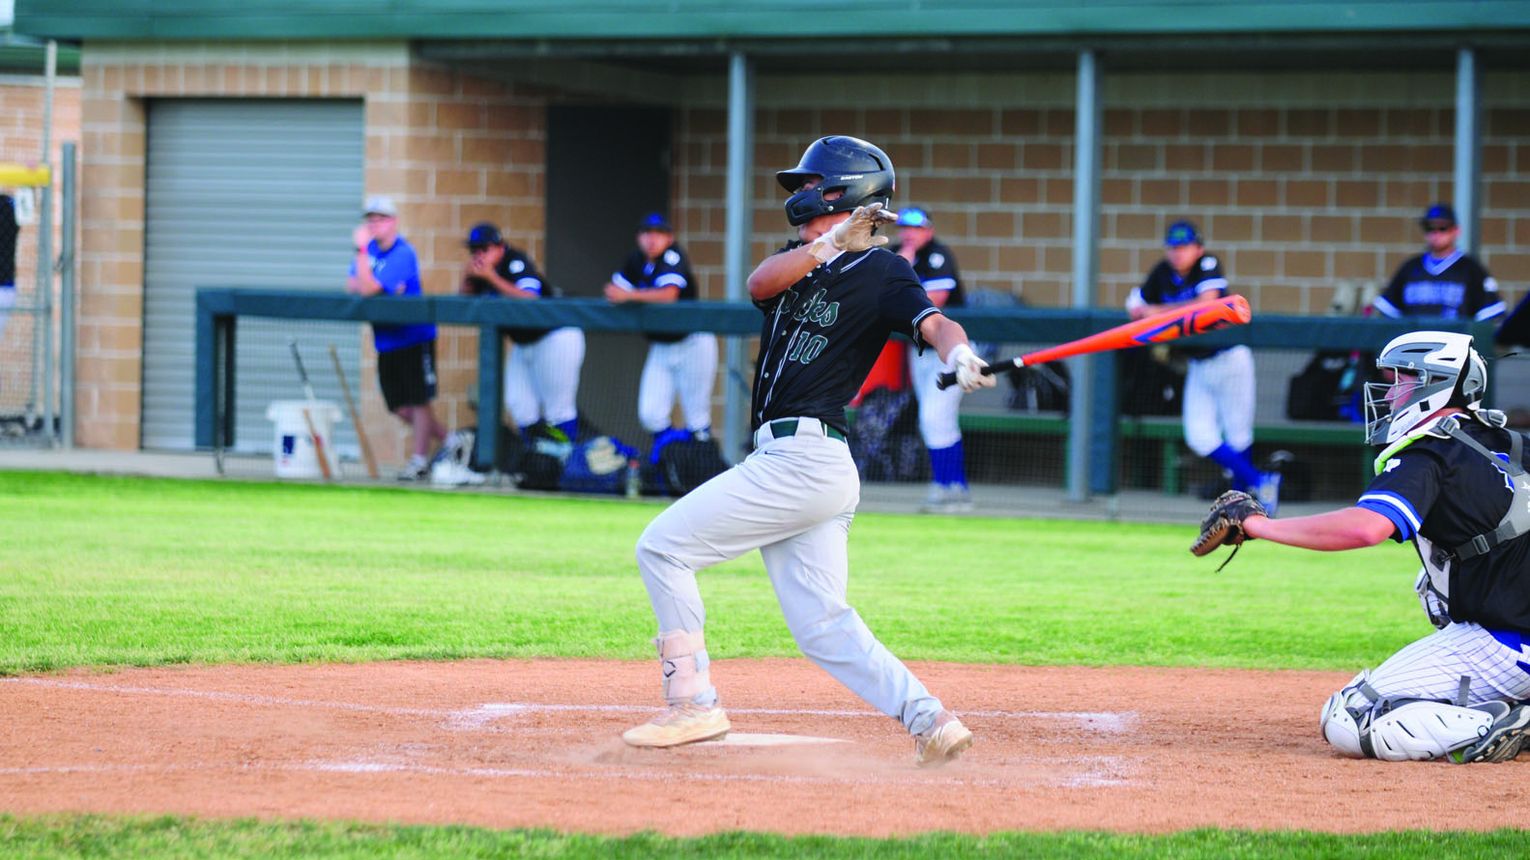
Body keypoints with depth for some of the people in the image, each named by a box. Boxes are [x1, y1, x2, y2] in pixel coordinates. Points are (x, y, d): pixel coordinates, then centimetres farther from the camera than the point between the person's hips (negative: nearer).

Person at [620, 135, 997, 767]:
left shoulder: (881, 271, -4)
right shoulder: (803, 259, 18)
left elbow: (933, 323, -20)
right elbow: (760, 283, -3)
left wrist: (960, 353, -43)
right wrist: (828, 243, -19)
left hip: (802, 460, -8)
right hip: (798, 462, 8)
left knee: (663, 547, -5)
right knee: (821, 624, 3)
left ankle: (693, 704, -4)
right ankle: (929, 719, -4)